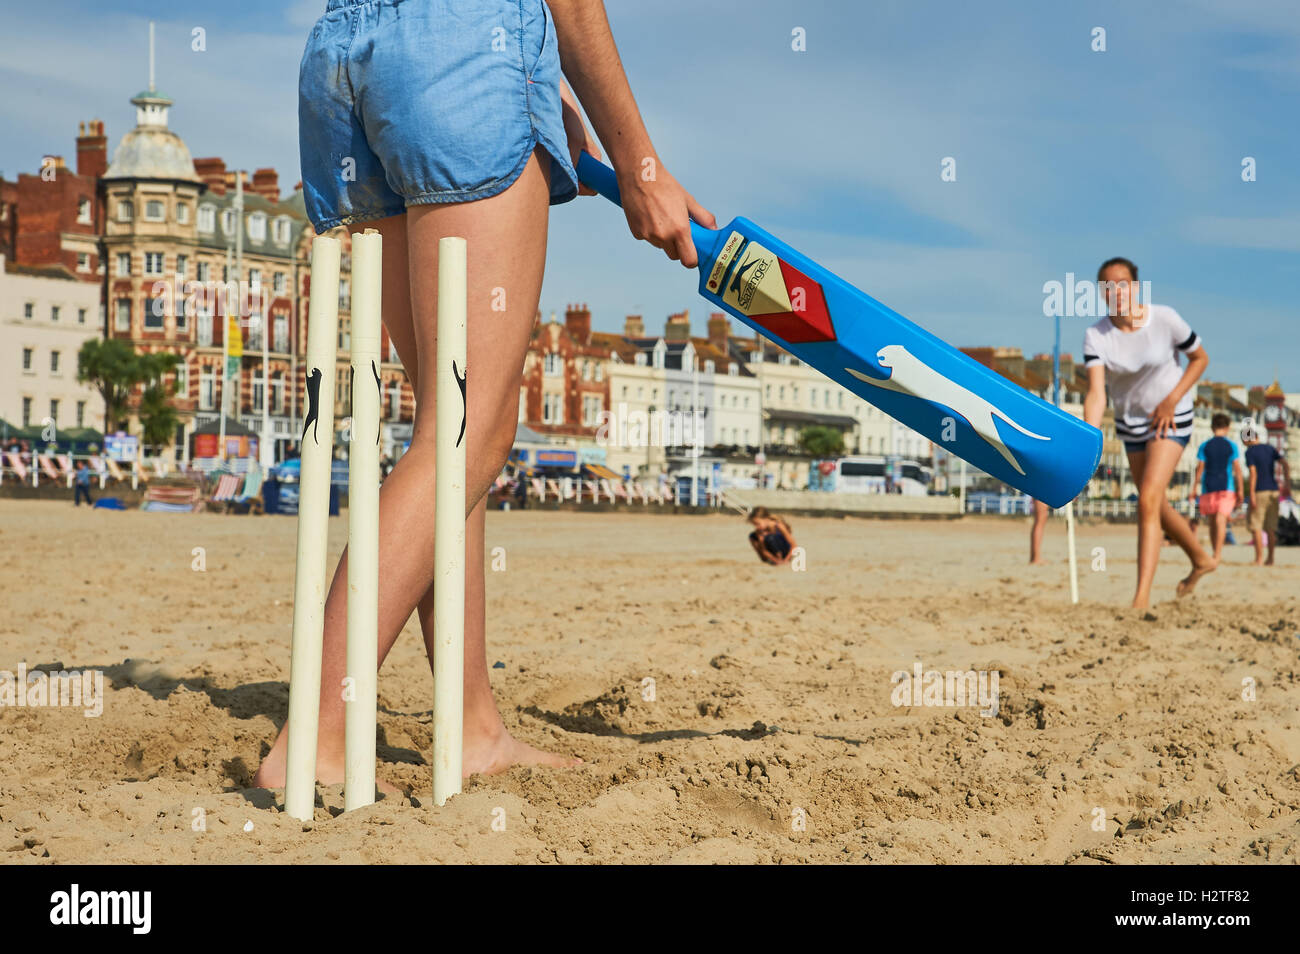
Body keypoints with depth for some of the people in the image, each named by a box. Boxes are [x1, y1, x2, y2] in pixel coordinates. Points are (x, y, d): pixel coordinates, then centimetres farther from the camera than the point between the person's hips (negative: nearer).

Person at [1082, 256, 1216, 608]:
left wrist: (1172, 400, -15)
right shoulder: (1096, 336, -16)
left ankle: (1142, 597, -20)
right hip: (1129, 421, 4)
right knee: (1156, 504, 17)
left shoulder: (1165, 319, -19)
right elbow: (1096, 395, -24)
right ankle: (1202, 559, 44)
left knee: (1148, 501, -19)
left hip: (1170, 418, -4)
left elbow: (1200, 358, -3)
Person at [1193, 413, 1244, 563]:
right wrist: (1240, 491, 0)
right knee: (1221, 520, -9)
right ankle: (1217, 554, -22)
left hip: (1208, 488, 2)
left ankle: (1217, 552, 17)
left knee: (1213, 521, 11)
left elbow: (1199, 469, 0)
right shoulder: (1232, 446, 1)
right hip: (1226, 488, -2)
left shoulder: (1204, 446, 3)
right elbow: (1237, 469, -3)